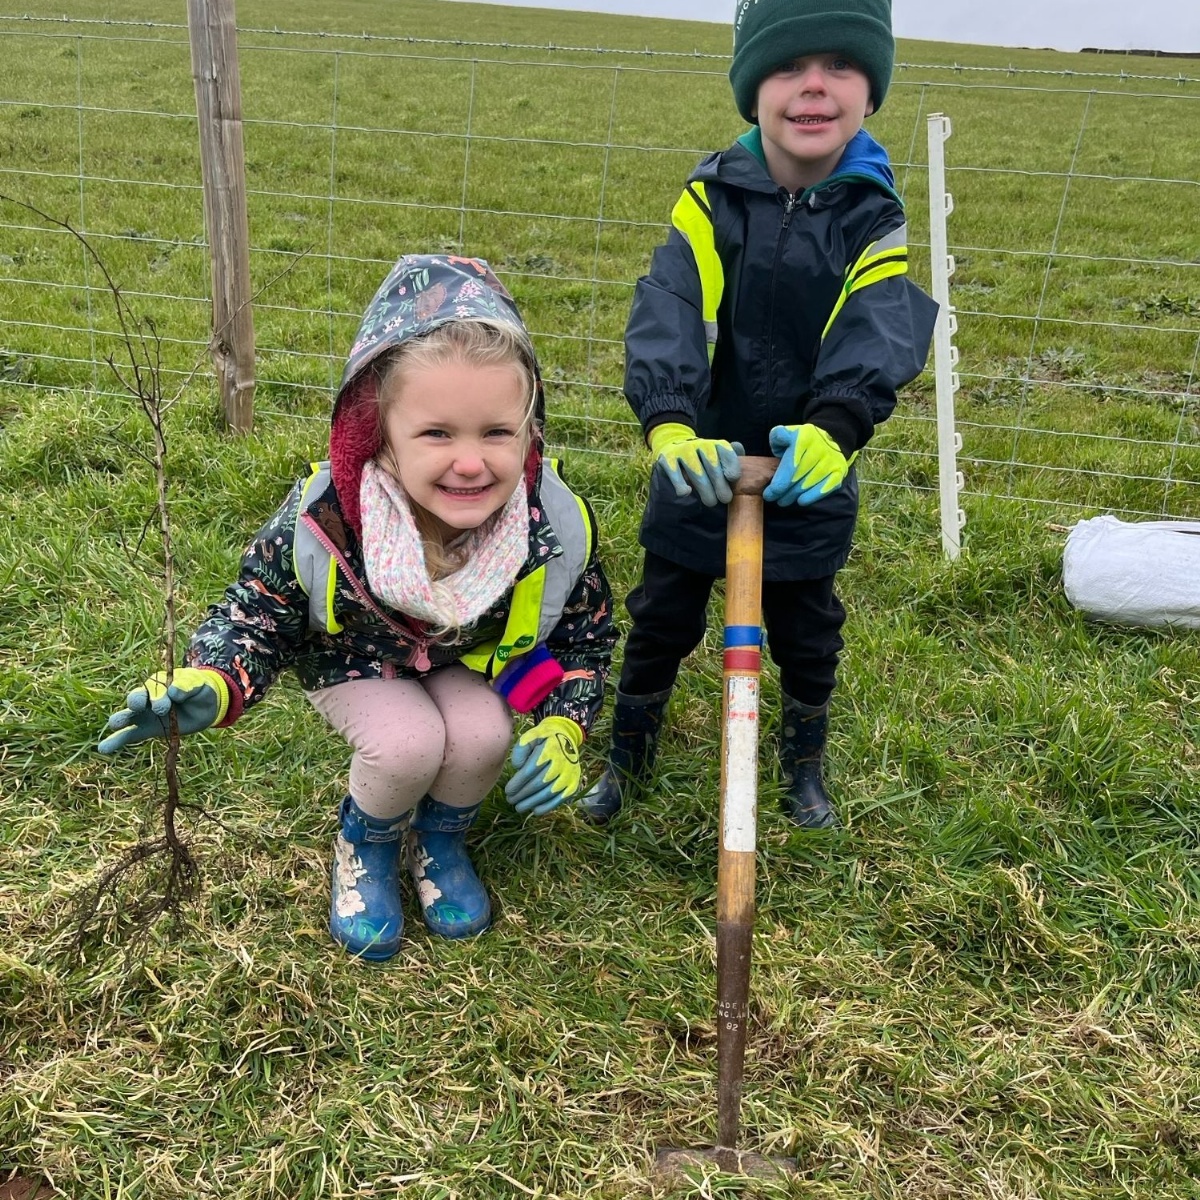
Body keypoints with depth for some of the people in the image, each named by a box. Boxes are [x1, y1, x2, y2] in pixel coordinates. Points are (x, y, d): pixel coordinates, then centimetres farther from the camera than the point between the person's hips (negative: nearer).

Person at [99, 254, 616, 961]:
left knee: (482, 736, -27)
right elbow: (258, 613, -17)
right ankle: (366, 844, 8)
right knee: (408, 743, -29)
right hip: (354, 661, -2)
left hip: (475, 660, 2)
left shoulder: (558, 526, -30)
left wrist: (563, 728, -24)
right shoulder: (321, 522, -35)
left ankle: (441, 837, 10)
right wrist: (210, 686, -38)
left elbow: (587, 636, -9)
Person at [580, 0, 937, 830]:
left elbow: (878, 335, -25)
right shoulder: (711, 201, -11)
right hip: (698, 467, 0)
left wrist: (834, 428, -46)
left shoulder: (873, 223, -8)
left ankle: (806, 768, 42)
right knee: (661, 622, 12)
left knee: (808, 635, 15)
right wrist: (669, 426, -45)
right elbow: (667, 316, -26)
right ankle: (628, 759, 35)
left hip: (808, 475, 1)